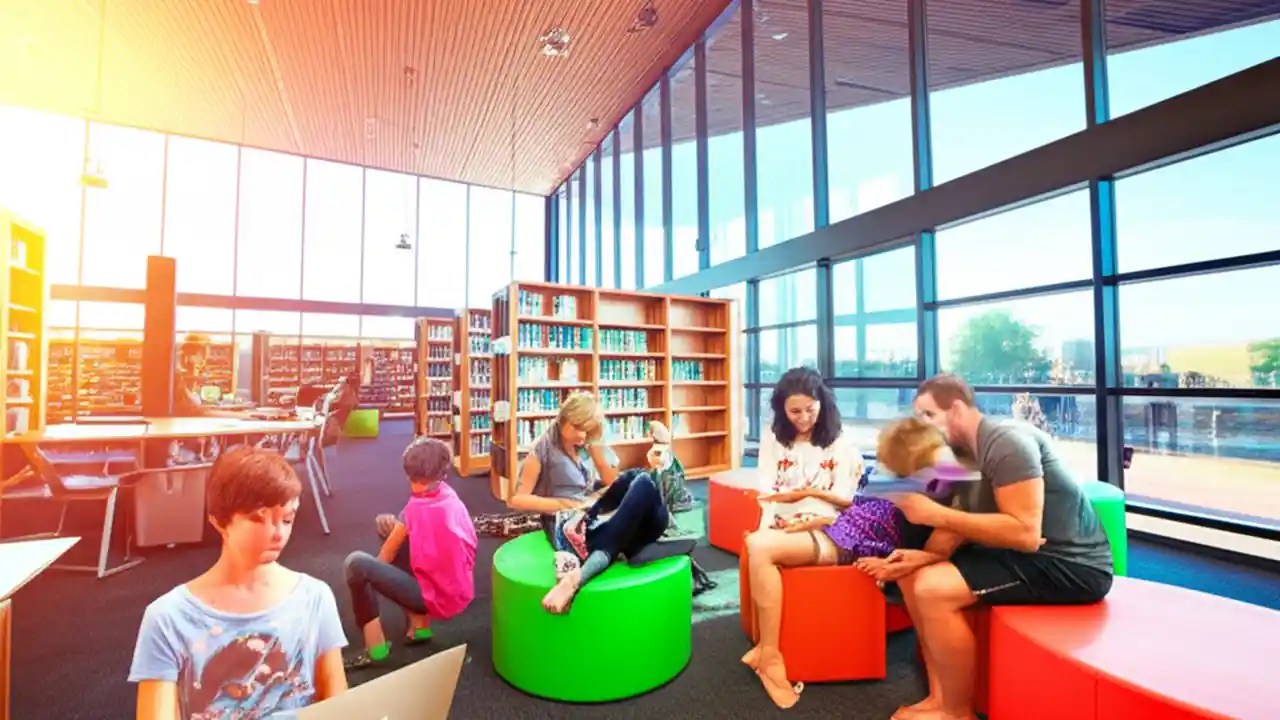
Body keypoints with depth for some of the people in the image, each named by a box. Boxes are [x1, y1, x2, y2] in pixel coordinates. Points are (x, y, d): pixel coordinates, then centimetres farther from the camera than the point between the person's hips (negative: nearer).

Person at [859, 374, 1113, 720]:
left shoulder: (1005, 441, -20)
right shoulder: (963, 452, 7)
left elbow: (1026, 535, -27)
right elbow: (961, 526, 2)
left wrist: (935, 514, -26)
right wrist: (926, 556, -16)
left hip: (1071, 564, -9)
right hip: (1023, 552, 9)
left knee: (933, 589, -23)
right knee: (914, 576, 3)